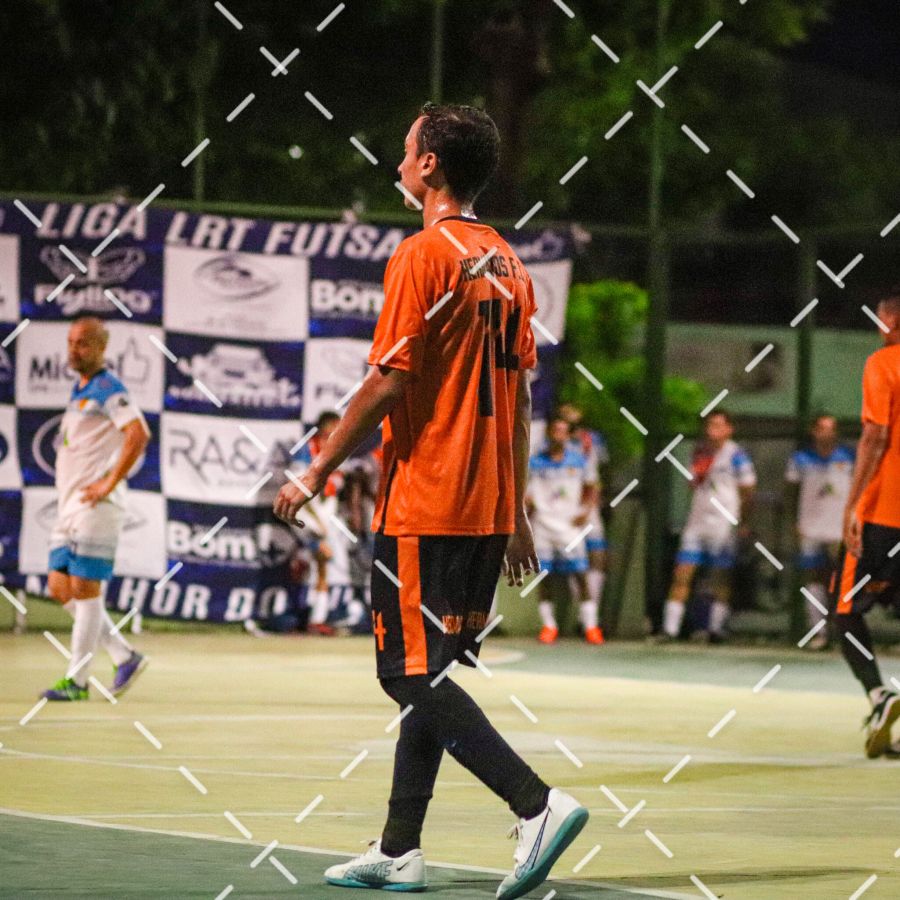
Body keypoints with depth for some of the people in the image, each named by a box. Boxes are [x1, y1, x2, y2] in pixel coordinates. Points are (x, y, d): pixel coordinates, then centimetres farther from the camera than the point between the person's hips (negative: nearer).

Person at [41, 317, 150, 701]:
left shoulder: (108, 389, -10)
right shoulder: (79, 391, 19)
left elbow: (138, 435, -23)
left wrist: (109, 483, -21)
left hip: (95, 507, -10)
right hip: (69, 506, 10)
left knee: (85, 589, -6)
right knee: (60, 587, 7)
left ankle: (76, 680, -2)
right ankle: (126, 656, 14)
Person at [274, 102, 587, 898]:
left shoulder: (422, 257, -11)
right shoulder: (508, 265, 13)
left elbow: (387, 385, -15)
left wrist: (319, 472, -7)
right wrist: (516, 510, 19)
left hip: (422, 506, -8)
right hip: (488, 508, 8)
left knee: (414, 674, -7)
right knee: (432, 673, 13)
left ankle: (538, 803, -20)